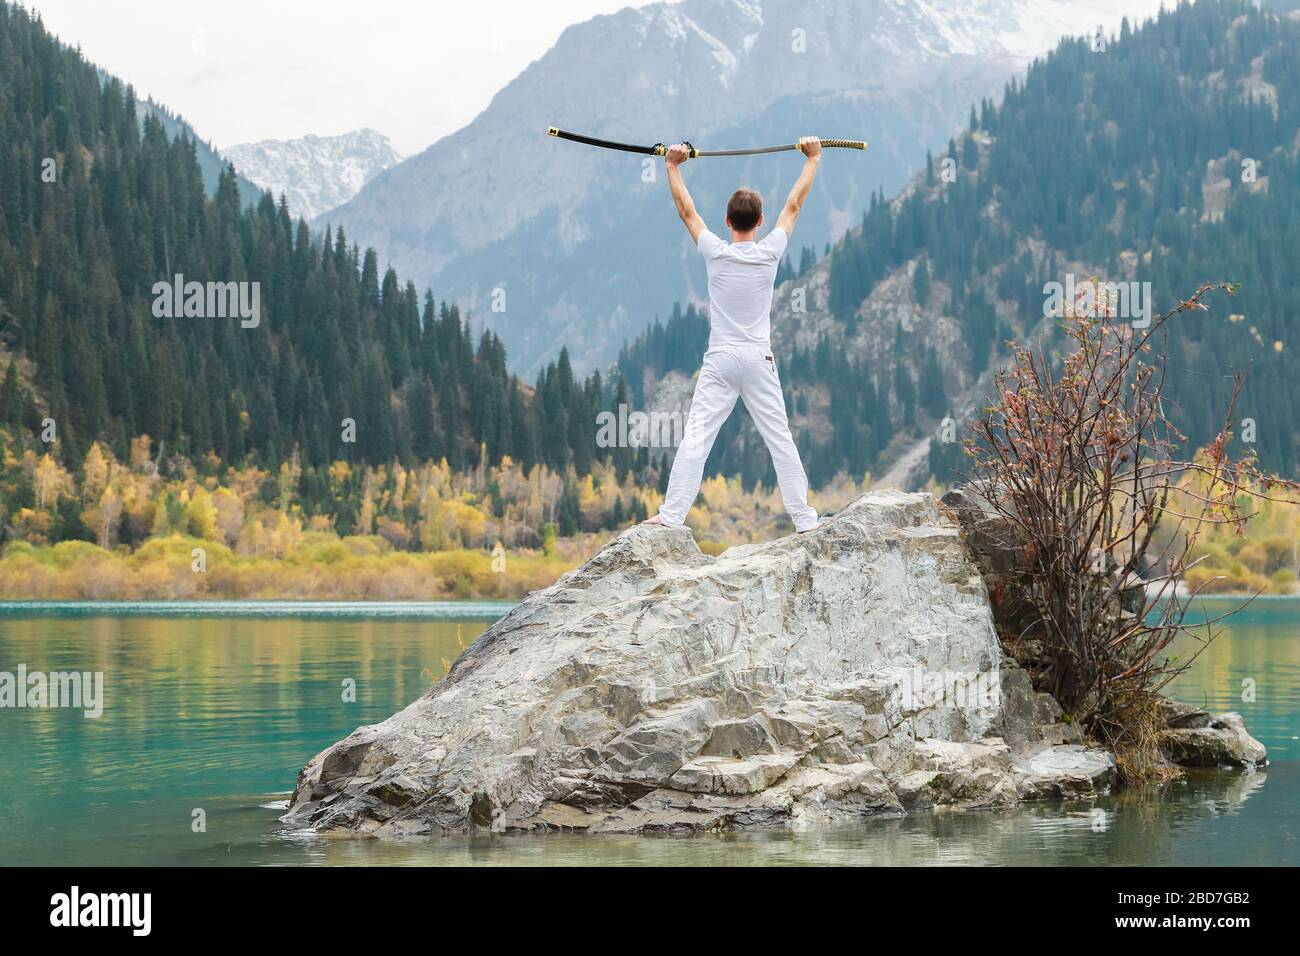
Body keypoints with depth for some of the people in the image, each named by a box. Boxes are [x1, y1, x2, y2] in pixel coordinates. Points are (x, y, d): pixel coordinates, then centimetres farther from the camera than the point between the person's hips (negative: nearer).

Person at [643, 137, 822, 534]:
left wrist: (672, 166, 16)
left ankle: (672, 514, -8)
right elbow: (793, 205, 9)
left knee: (695, 439, -4)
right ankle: (804, 518, 7)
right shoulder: (770, 253, -3)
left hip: (720, 361, 0)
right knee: (780, 441, 4)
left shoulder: (715, 253, -4)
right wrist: (812, 160, 19)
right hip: (759, 360, 0)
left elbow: (686, 210, 7)